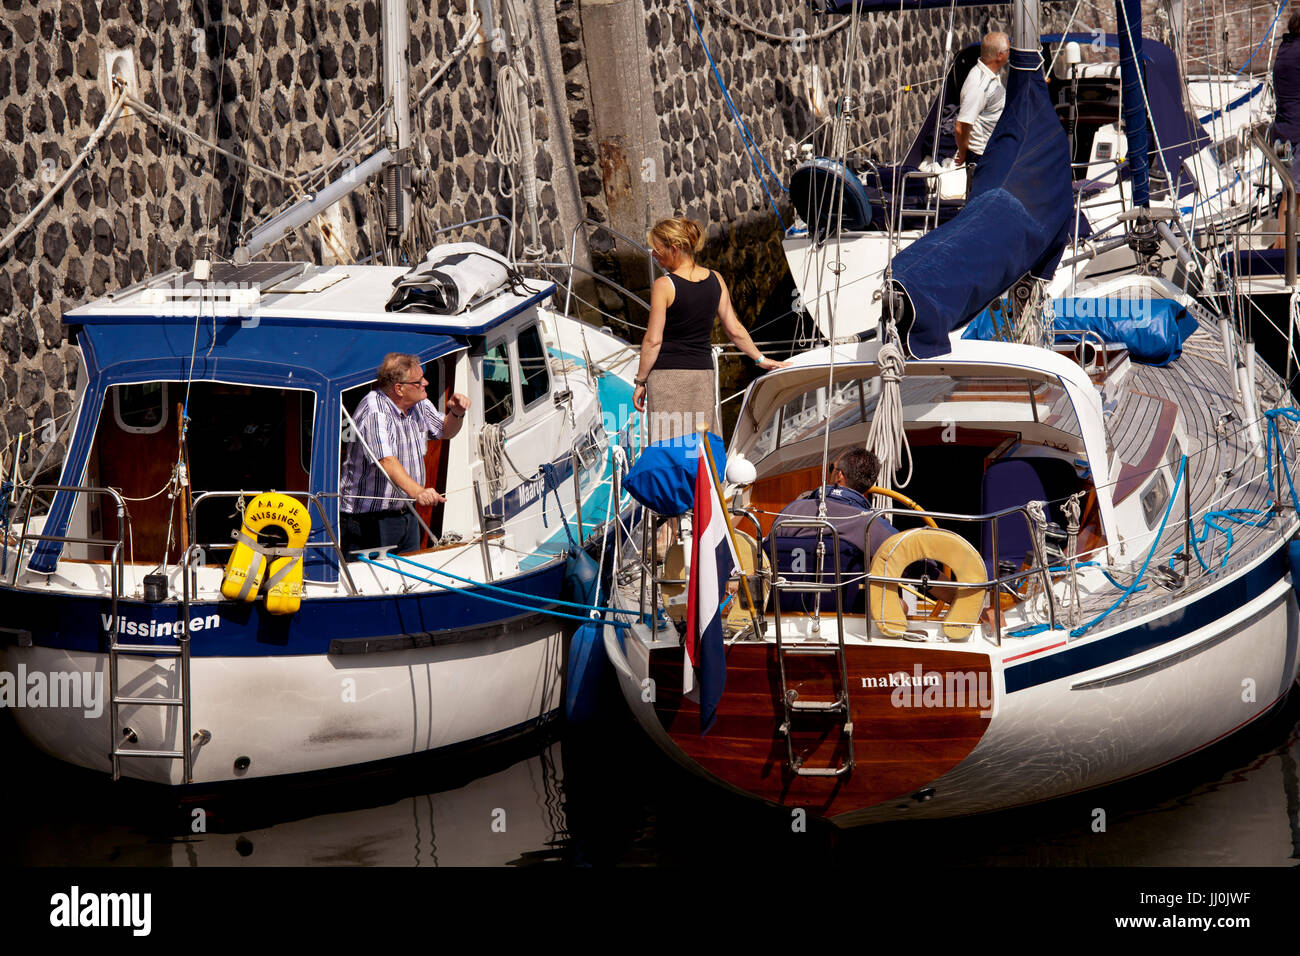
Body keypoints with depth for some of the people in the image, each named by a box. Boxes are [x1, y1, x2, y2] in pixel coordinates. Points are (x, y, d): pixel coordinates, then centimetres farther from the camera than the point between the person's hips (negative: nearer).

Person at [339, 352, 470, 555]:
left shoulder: (419, 405, 4)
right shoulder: (374, 413, -22)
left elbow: (445, 431, 23)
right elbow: (386, 461, -36)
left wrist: (457, 413, -1)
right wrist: (417, 492, -50)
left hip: (406, 514, 8)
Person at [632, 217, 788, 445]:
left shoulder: (664, 286, -12)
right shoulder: (715, 280, 5)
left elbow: (653, 340, -11)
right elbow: (735, 329, 10)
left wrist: (641, 381, -4)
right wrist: (760, 358, 22)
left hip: (668, 374, -6)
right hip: (703, 373, 6)